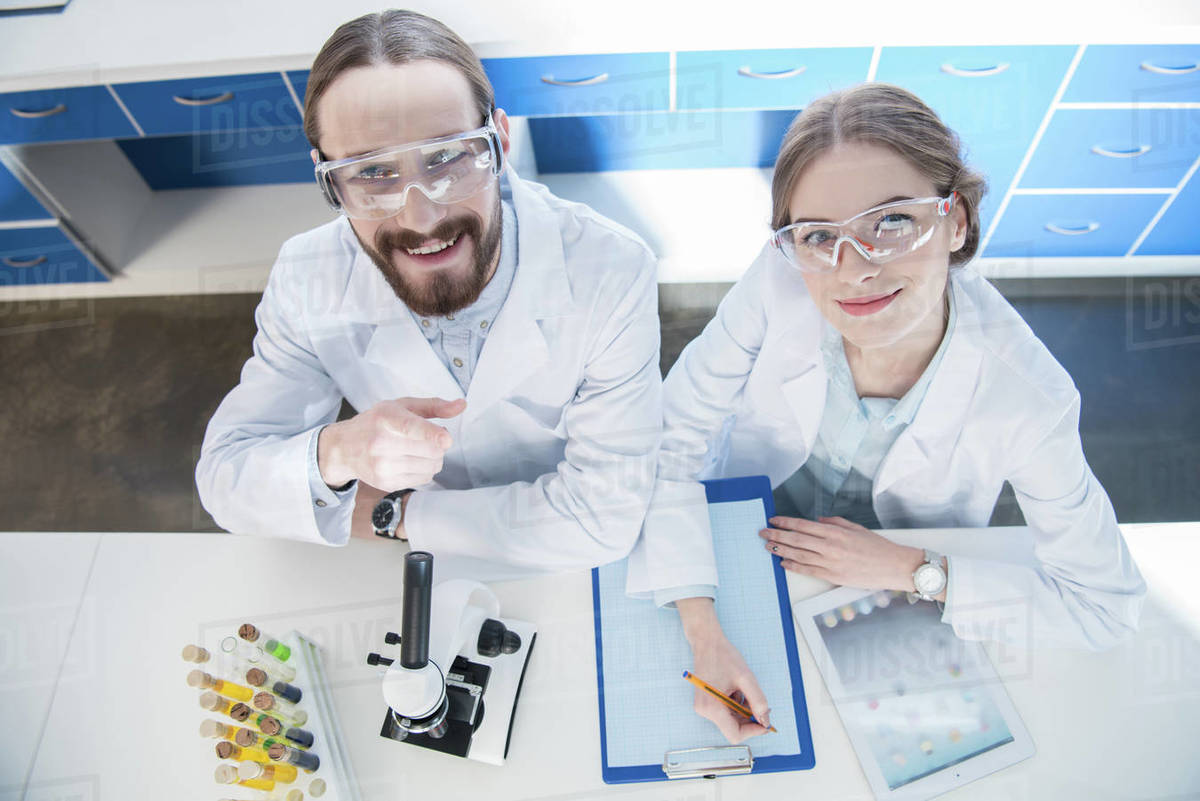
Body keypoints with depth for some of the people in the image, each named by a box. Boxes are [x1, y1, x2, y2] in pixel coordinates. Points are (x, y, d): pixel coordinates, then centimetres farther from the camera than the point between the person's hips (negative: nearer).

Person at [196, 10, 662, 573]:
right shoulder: (308, 280, -15)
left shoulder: (611, 272, -24)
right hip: (413, 581, 2)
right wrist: (335, 454, -31)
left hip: (561, 578, -2)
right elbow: (223, 480, -9)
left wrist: (390, 513, -17)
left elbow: (604, 520, -23)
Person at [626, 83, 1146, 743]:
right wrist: (704, 633, -31)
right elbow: (670, 435, -20)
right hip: (735, 559, 2)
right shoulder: (780, 281, -27)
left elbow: (1108, 607, -17)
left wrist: (910, 570, -22)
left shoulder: (1025, 395, -29)